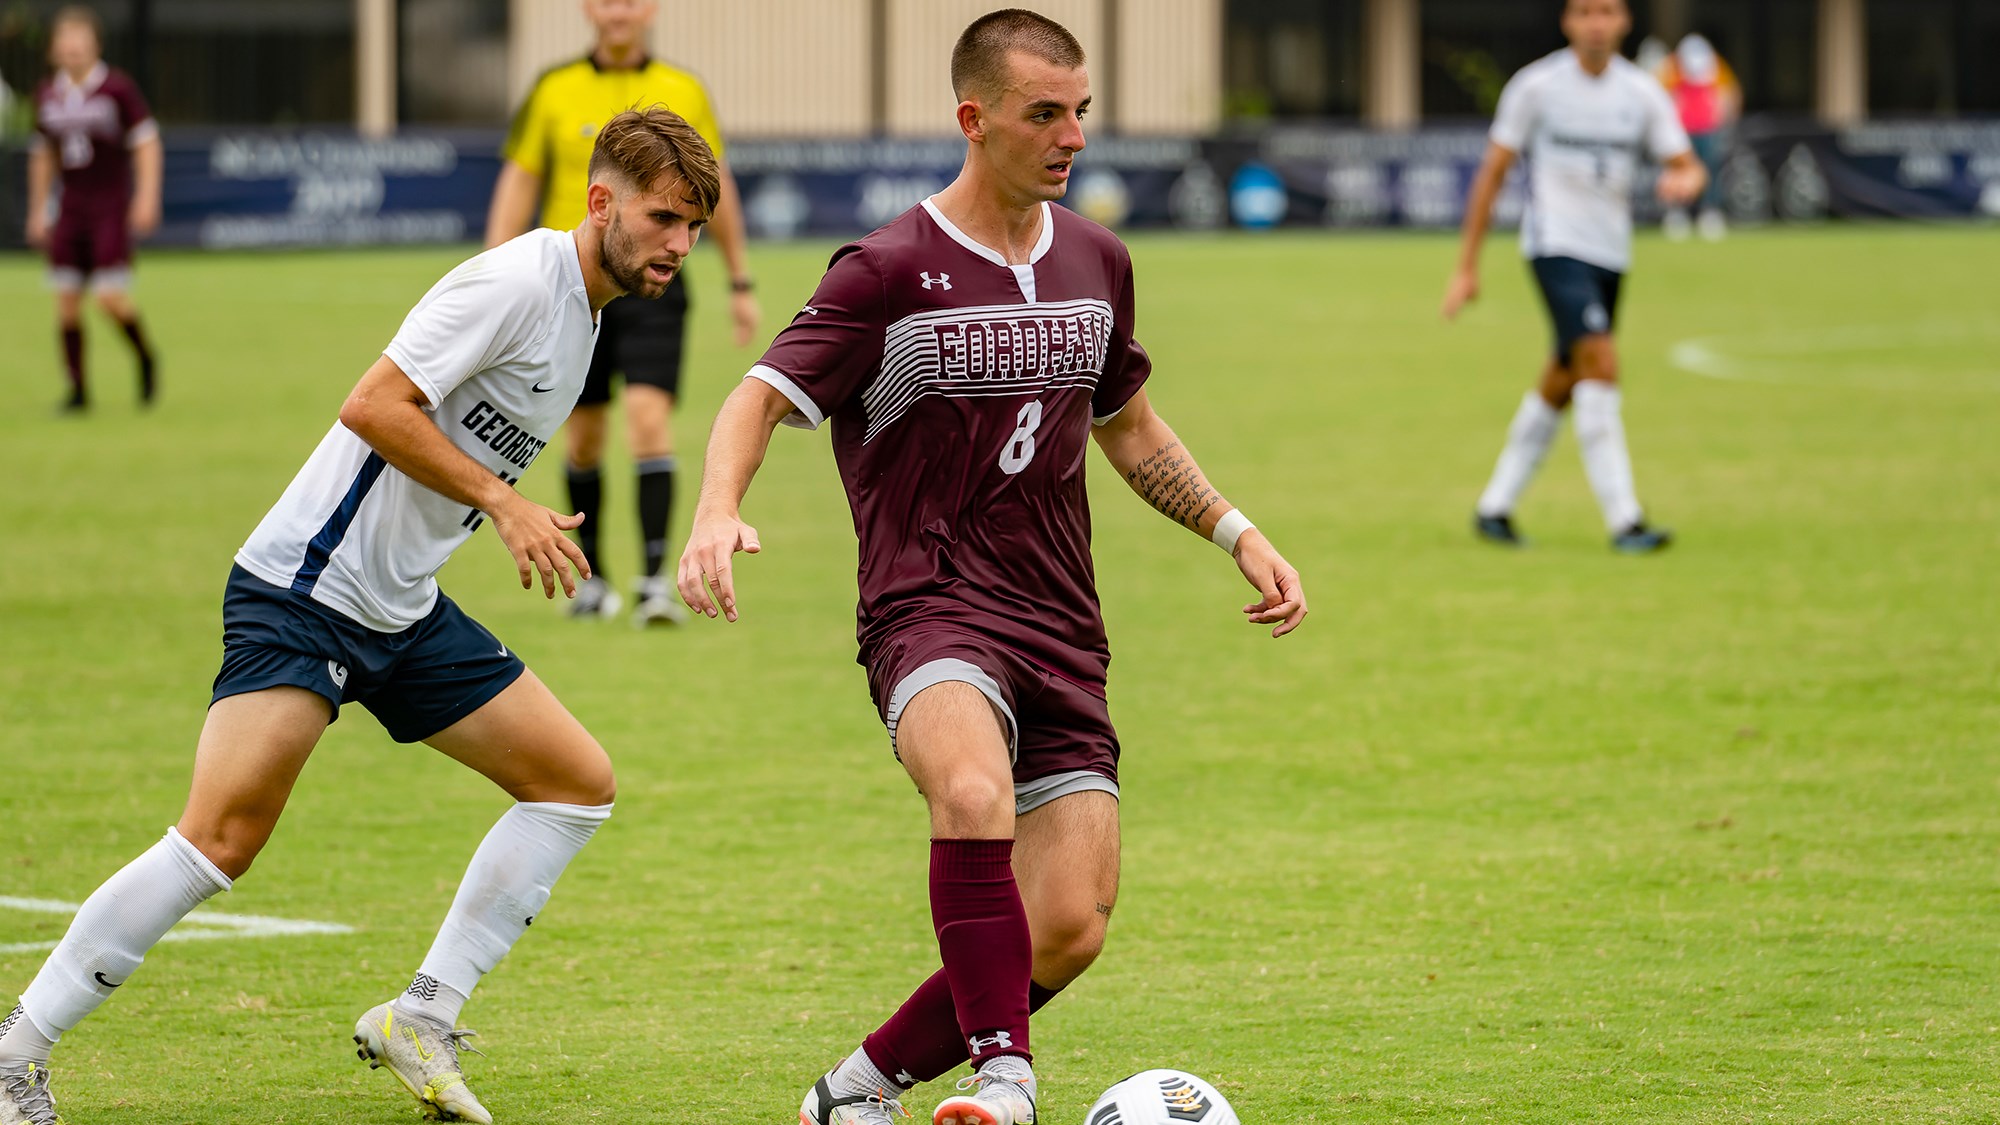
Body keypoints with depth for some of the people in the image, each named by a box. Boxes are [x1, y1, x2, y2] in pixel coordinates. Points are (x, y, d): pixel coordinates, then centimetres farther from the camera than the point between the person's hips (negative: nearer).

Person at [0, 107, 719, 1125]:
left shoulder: (582, 316, 14)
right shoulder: (516, 280, -16)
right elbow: (373, 405, -23)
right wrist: (500, 500, -21)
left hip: (404, 614, 10)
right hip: (302, 592, -10)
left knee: (579, 782, 4)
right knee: (223, 838, -19)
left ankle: (420, 1020, 6)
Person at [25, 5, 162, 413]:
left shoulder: (118, 88, -7)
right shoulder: (48, 95, 7)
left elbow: (146, 142, -5)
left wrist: (147, 197, -12)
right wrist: (37, 211, 18)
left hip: (112, 208, -4)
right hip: (70, 210, 4)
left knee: (111, 296, -13)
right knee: (66, 299, -1)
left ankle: (145, 360, 14)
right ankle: (77, 389, 7)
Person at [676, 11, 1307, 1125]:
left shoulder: (1096, 260, 13)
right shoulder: (891, 270, -5)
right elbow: (763, 398, -11)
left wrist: (1238, 534, 22)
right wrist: (719, 514, -31)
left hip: (1062, 632, 6)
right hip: (932, 611, -6)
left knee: (1067, 932, -6)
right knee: (974, 793, -39)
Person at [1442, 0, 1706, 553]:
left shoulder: (1642, 93, 4)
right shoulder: (1536, 86, -5)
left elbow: (1688, 166, 3)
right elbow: (1492, 172, -1)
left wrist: (1683, 181, -24)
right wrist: (1467, 266, -2)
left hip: (1611, 253, 5)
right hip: (1556, 244, -5)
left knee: (1560, 386, 12)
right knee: (1599, 362, -21)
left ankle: (1494, 508, 25)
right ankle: (1623, 519, -24)